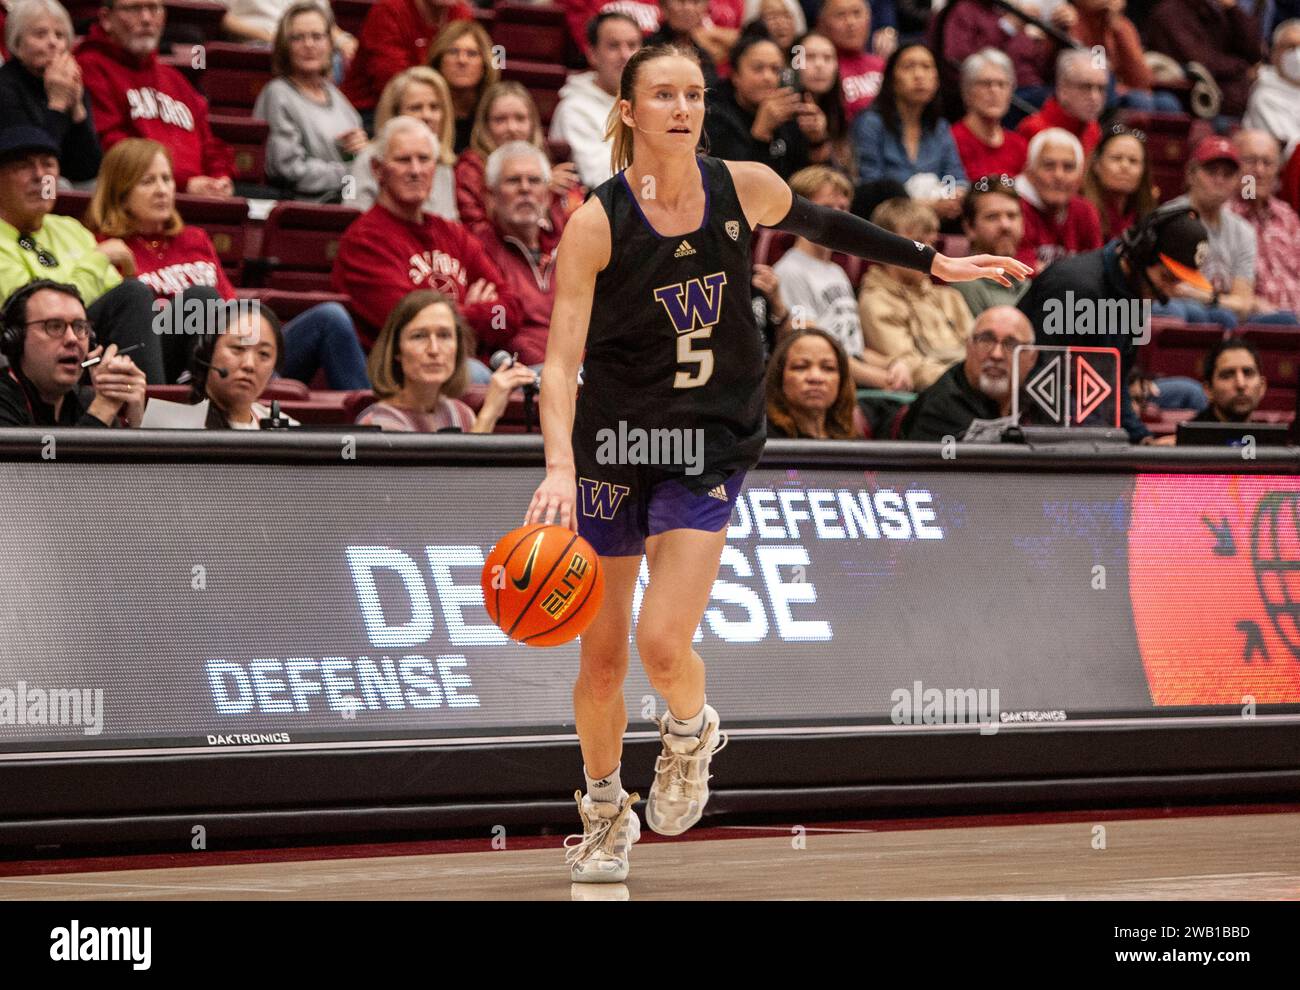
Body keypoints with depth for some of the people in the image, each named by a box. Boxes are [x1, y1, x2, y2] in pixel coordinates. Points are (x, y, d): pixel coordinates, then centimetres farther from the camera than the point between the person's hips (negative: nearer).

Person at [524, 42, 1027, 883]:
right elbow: (560, 361, -20)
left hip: (712, 444, 0)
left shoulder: (745, 188, -7)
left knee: (664, 645, -17)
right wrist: (559, 468, -35)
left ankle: (692, 730, 20)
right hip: (612, 444, 0)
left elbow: (821, 223, 16)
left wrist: (934, 263, 22)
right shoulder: (597, 222, -15)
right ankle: (606, 811, 33)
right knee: (603, 659, 5)